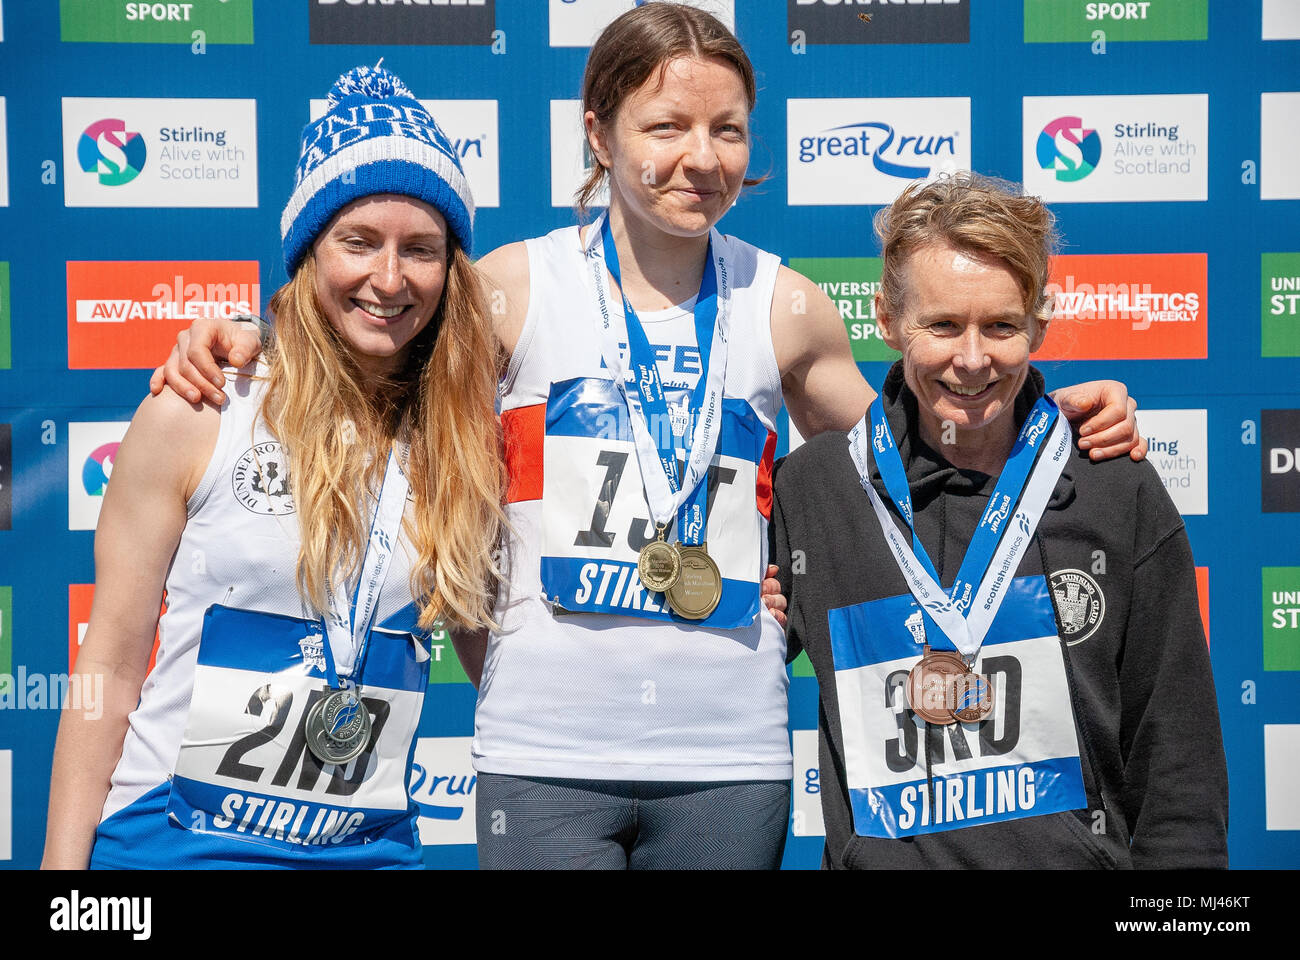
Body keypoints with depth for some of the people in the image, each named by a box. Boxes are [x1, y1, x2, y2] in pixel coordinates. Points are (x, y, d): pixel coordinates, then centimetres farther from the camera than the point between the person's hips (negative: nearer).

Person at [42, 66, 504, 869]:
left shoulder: (463, 442, 1)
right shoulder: (196, 418, -7)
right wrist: (65, 863, -8)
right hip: (172, 836, -3)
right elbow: (109, 668, -6)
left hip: (367, 846, 3)